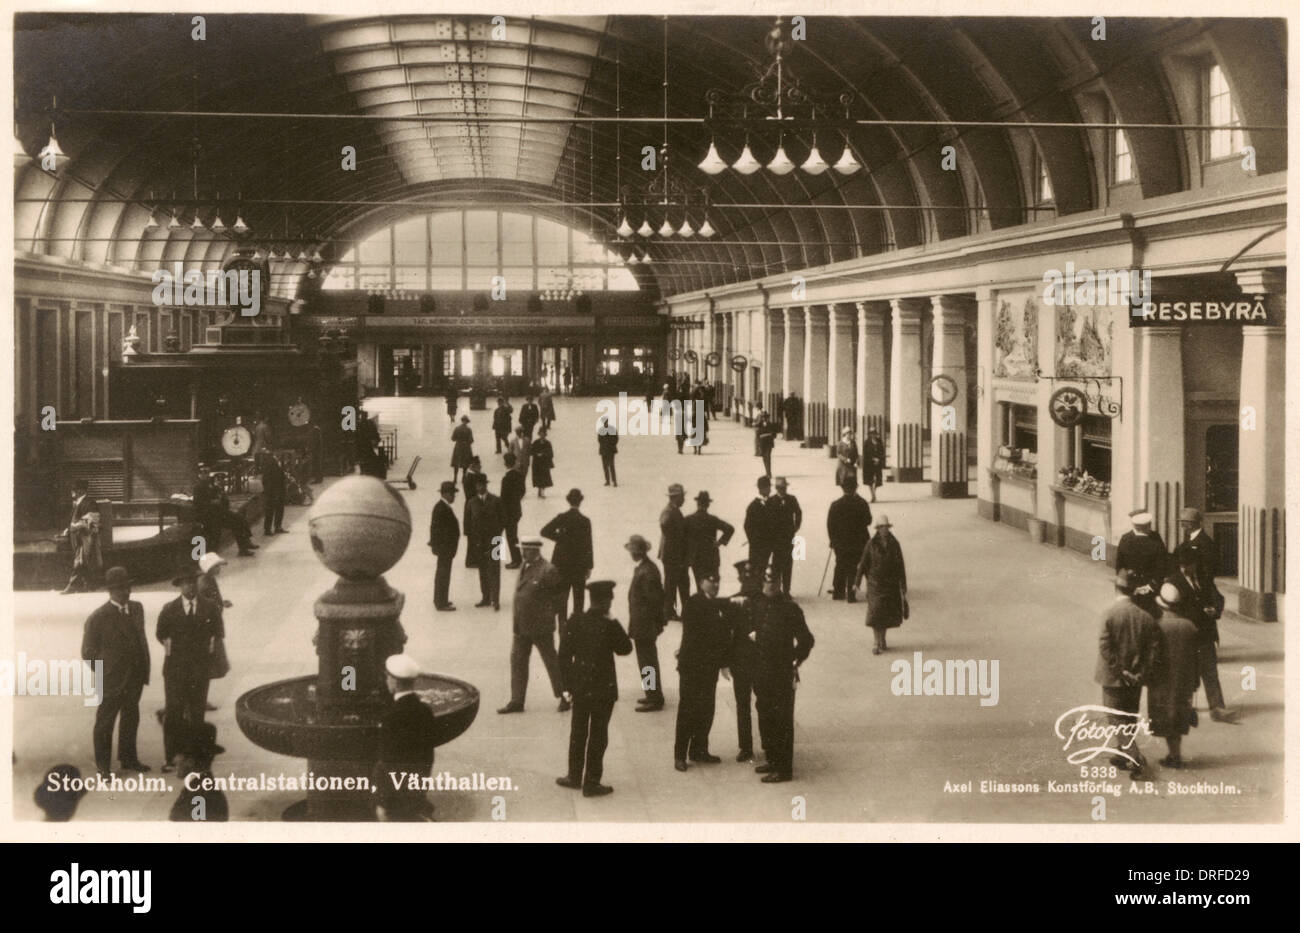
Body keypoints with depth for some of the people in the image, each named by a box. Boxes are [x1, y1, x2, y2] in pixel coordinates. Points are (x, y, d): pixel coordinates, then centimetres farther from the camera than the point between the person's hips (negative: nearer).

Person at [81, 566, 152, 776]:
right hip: (112, 681, -6)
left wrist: (143, 669, 8)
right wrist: (105, 672, -5)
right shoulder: (98, 618, -17)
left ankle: (128, 758, 35)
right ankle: (103, 765, 22)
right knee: (105, 722, 8)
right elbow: (88, 652, -9)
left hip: (135, 679, 6)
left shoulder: (137, 608, 4)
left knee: (131, 719, 19)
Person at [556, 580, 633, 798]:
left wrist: (569, 682, 9)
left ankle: (575, 776, 27)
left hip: (580, 688, 4)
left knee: (578, 732, 17)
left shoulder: (575, 623, -4)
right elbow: (626, 648, -3)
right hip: (603, 689, -4)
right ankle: (591, 783, 9)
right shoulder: (610, 626, -17)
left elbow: (564, 654, 0)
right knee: (598, 735, 5)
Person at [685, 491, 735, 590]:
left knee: (700, 584, 9)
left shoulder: (688, 519, -7)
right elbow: (730, 529, -18)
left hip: (695, 558, 1)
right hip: (711, 558, -1)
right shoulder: (712, 520, -10)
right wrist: (721, 542, -8)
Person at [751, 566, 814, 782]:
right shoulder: (758, 604, 5)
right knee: (765, 718, 15)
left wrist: (794, 662, -6)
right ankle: (772, 759, 29)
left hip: (783, 675, -6)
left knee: (782, 721, -2)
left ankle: (784, 769, 4)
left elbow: (806, 640, -8)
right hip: (762, 673, 7)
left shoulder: (790, 608, -12)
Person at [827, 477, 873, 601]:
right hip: (858, 543, -2)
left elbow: (830, 525, -2)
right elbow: (868, 521, -3)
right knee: (853, 569, 4)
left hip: (840, 544, 2)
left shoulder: (835, 505, -6)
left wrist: (833, 541, 8)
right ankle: (851, 594, 1)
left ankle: (838, 592, 21)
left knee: (840, 567, 17)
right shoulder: (861, 503, -12)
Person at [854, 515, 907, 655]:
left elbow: (900, 566, 5)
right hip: (875, 584, -2)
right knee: (875, 612, -7)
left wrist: (903, 585, 4)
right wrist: (857, 582, -4)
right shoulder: (871, 544, -4)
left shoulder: (894, 544, 1)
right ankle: (877, 644, -3)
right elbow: (863, 563, -1)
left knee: (888, 613, 8)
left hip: (891, 583, 3)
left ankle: (883, 640, 25)